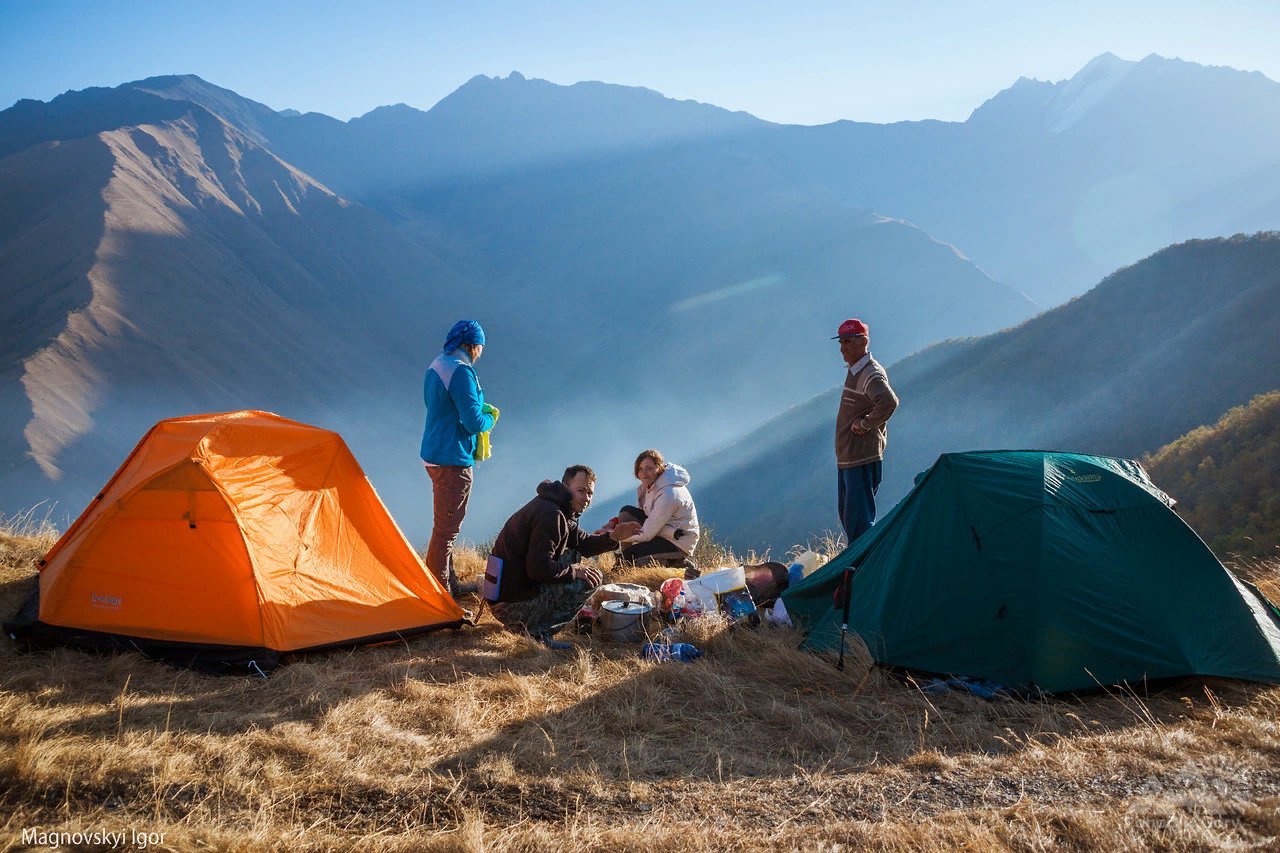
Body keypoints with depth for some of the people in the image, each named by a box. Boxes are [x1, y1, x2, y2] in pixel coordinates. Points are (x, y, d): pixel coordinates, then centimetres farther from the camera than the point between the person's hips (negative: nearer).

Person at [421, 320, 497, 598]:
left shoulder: (436, 366, 12)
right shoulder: (461, 371, -19)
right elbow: (474, 422, -23)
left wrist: (482, 409, 11)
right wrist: (490, 418, -1)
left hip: (433, 454, 10)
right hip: (453, 459, -10)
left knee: (445, 525, 20)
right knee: (446, 528, -3)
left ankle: (449, 584, 31)